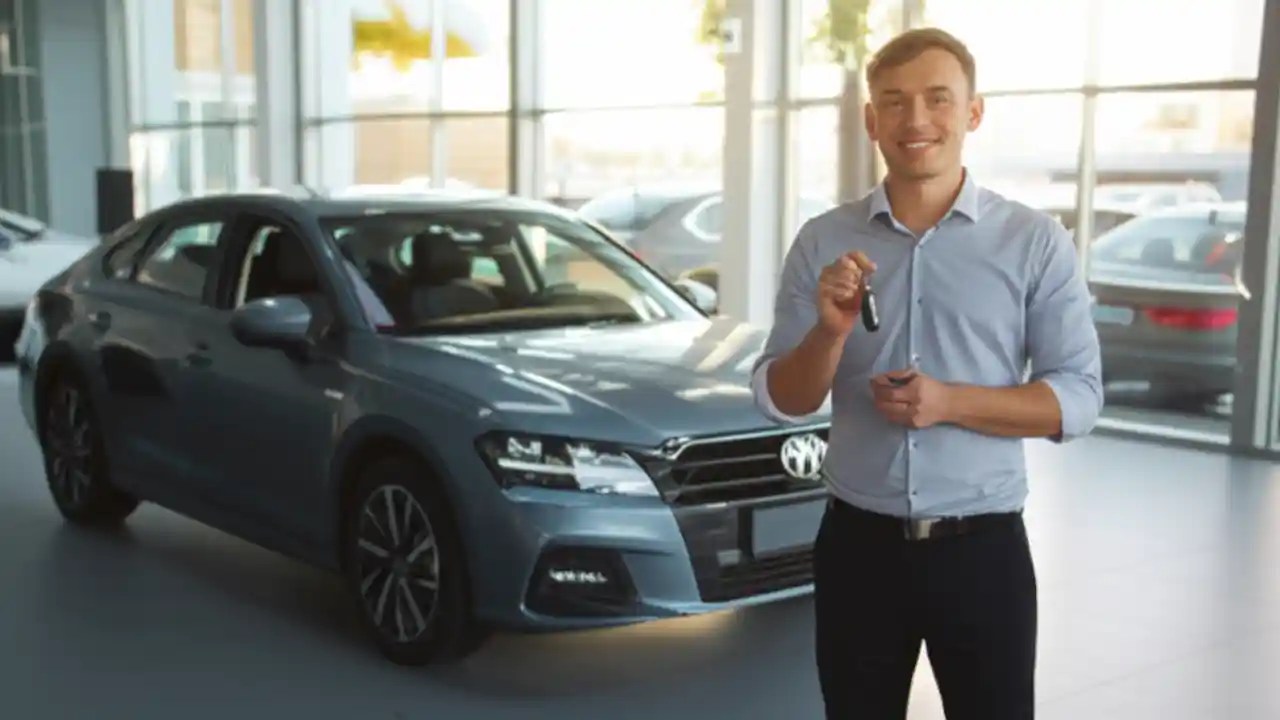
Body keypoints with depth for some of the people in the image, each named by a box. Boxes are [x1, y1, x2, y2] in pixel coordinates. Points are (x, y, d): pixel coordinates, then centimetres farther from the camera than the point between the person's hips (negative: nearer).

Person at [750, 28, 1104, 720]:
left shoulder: (1035, 241, -3)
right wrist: (830, 333, -18)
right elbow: (779, 400, 1)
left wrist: (949, 403, -18)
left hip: (982, 548, -1)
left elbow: (1079, 397, -4)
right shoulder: (822, 241, 1)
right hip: (856, 544, 2)